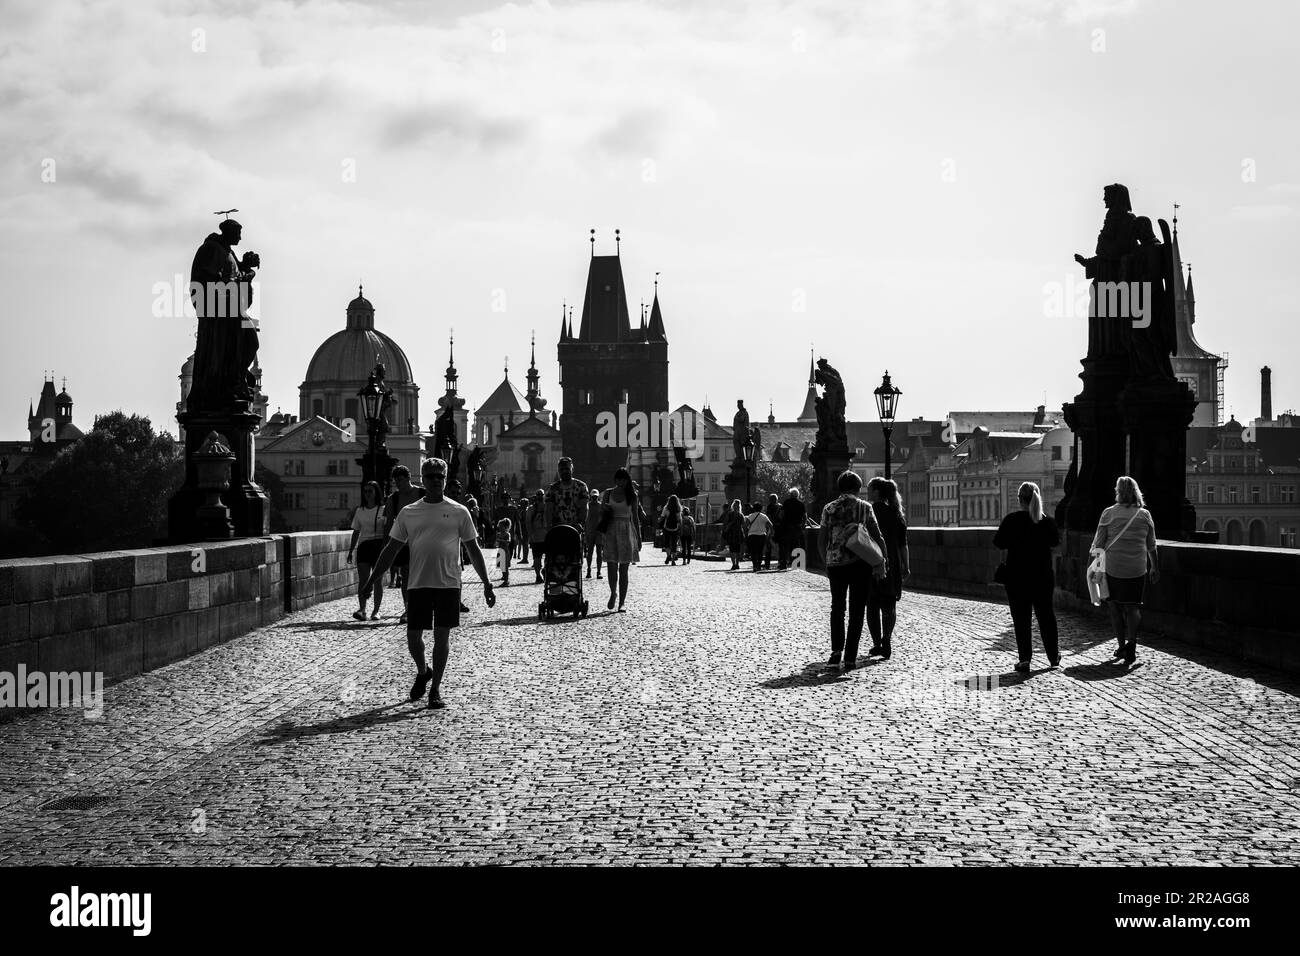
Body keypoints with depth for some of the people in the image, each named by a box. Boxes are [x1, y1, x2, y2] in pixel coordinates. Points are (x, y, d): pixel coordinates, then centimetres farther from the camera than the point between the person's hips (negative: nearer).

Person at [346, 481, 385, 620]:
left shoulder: (383, 510, 2)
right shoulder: (359, 511, 12)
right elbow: (356, 532, 16)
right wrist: (350, 550, 12)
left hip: (379, 545, -3)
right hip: (363, 546, 3)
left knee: (378, 580, 0)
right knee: (362, 579, -10)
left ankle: (376, 611, 6)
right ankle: (362, 609, -16)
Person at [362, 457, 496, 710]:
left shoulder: (459, 512, 4)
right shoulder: (408, 513, 7)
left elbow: (473, 550, 8)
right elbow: (391, 549, 10)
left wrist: (486, 583, 3)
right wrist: (371, 582, 6)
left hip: (449, 584, -1)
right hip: (417, 583, 1)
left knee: (442, 636, -2)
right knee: (413, 637, 2)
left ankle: (436, 687, 8)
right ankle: (423, 672, 31)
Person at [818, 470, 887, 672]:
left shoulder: (829, 509, 4)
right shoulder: (864, 507, -1)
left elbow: (821, 540, 6)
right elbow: (878, 537, -6)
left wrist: (826, 563, 18)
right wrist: (881, 563, -3)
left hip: (835, 563, 2)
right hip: (860, 564, -2)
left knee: (837, 607, 19)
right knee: (856, 611, 6)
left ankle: (836, 649, 4)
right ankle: (850, 658, 2)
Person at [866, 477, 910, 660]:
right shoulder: (896, 513, 5)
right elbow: (903, 543, 6)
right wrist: (906, 567, 12)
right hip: (892, 565, 3)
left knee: (872, 605, 7)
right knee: (889, 604, 10)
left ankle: (877, 644, 4)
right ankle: (886, 640, -7)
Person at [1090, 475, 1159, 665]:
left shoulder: (1109, 513, -4)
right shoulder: (1144, 515, 3)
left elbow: (1098, 544, -2)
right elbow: (1151, 546, 11)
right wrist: (1155, 568, 22)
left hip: (1113, 568, -1)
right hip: (1137, 569, 2)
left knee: (1115, 607, 11)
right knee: (1133, 606, 7)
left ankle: (1122, 646, 13)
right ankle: (1131, 642, -15)